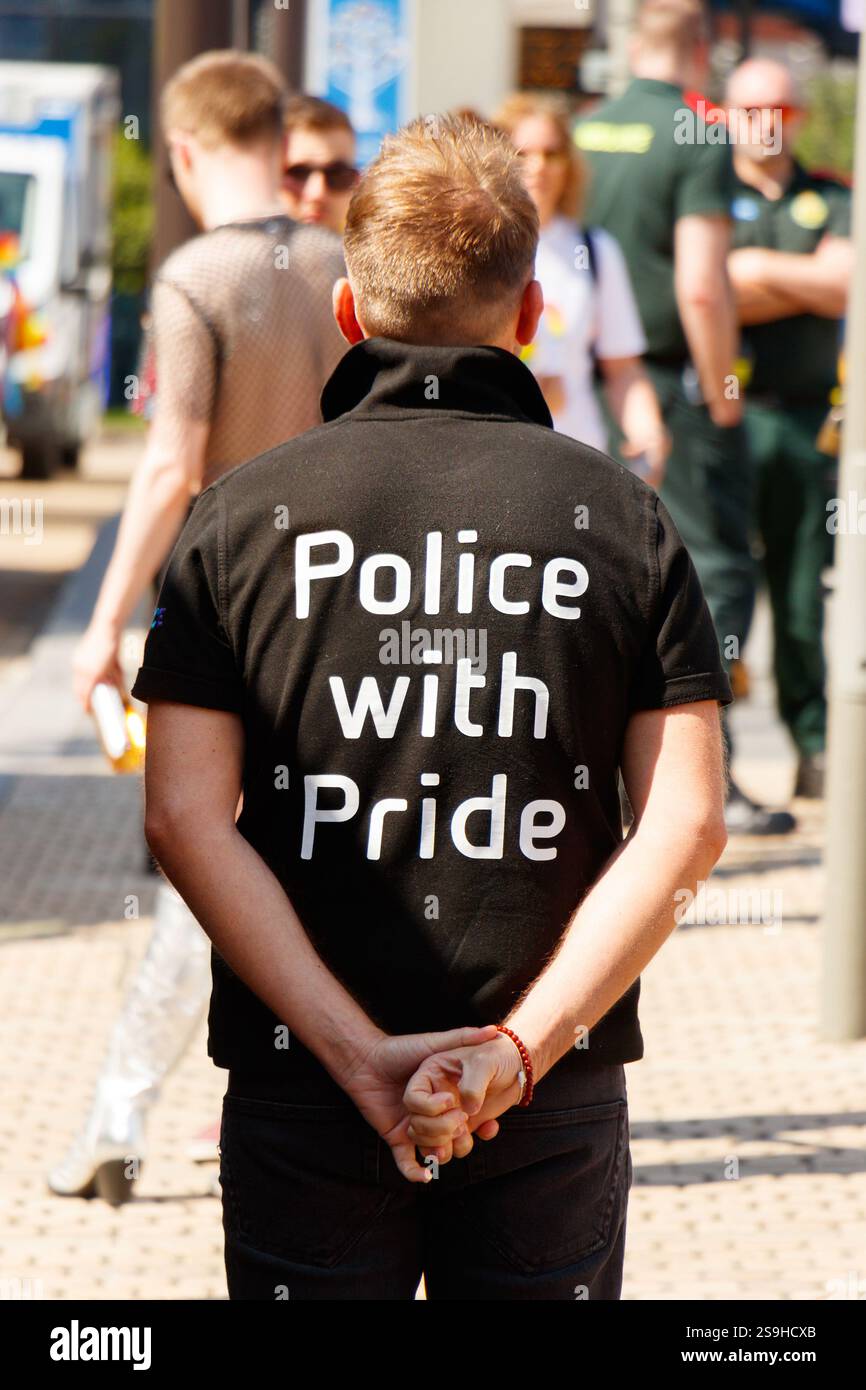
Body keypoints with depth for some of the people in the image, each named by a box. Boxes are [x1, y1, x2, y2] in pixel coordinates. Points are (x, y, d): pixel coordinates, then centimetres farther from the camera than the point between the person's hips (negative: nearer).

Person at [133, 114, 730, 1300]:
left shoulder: (241, 516, 0)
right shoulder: (623, 516, 2)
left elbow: (186, 820, -8)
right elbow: (685, 827, -7)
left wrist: (358, 1052, -11)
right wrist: (516, 1050, -12)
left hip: (301, 1084, 0)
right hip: (555, 1108, 1)